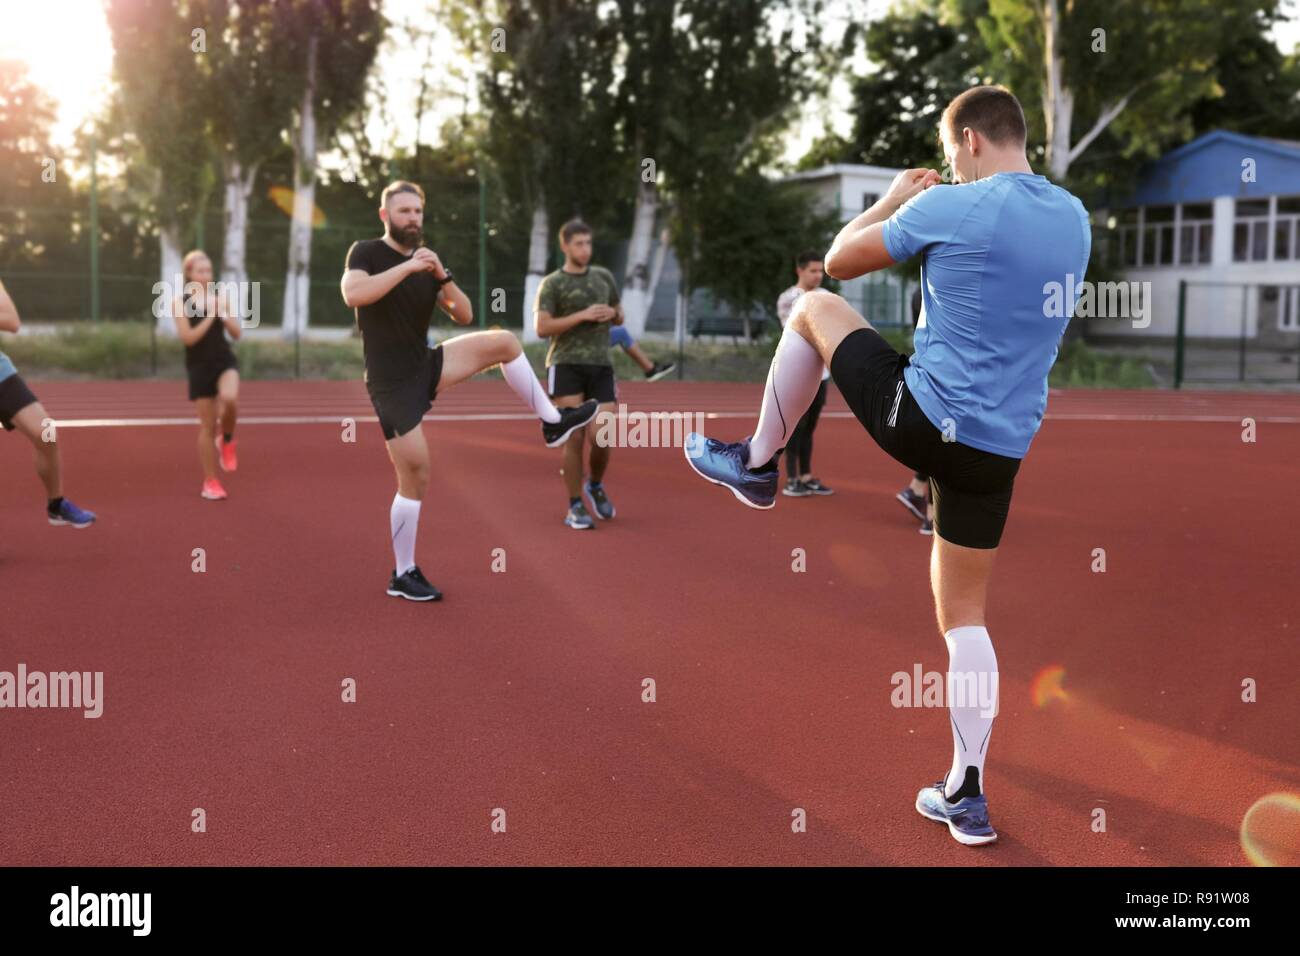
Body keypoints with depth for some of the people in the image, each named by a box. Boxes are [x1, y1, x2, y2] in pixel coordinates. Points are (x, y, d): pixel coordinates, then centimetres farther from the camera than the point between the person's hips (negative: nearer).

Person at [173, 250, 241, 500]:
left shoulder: (219, 297, 6)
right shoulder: (181, 301, -4)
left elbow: (237, 333, 5)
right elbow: (187, 337, -13)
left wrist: (223, 315, -11)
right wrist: (210, 316, -18)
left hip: (225, 361, 1)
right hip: (200, 367, -1)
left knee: (230, 399, -32)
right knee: (207, 425, 3)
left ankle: (227, 439, 0)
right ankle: (210, 482, 16)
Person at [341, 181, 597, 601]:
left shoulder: (428, 260, 8)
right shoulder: (366, 252, -8)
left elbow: (464, 316, 5)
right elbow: (352, 294, -29)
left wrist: (443, 276, -11)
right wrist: (407, 267, -29)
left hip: (427, 367, 6)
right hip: (392, 383, -5)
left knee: (503, 341, -9)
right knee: (415, 478, -5)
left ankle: (552, 422, 3)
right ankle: (403, 575, 10)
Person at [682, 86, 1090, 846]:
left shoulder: (950, 207, -10)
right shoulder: (1074, 218, 9)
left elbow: (840, 262, 3)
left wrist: (895, 202, 19)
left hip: (924, 419, -5)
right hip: (1001, 449, 6)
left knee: (815, 306, 19)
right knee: (966, 617, 15)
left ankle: (757, 465, 28)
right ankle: (968, 795, 13)